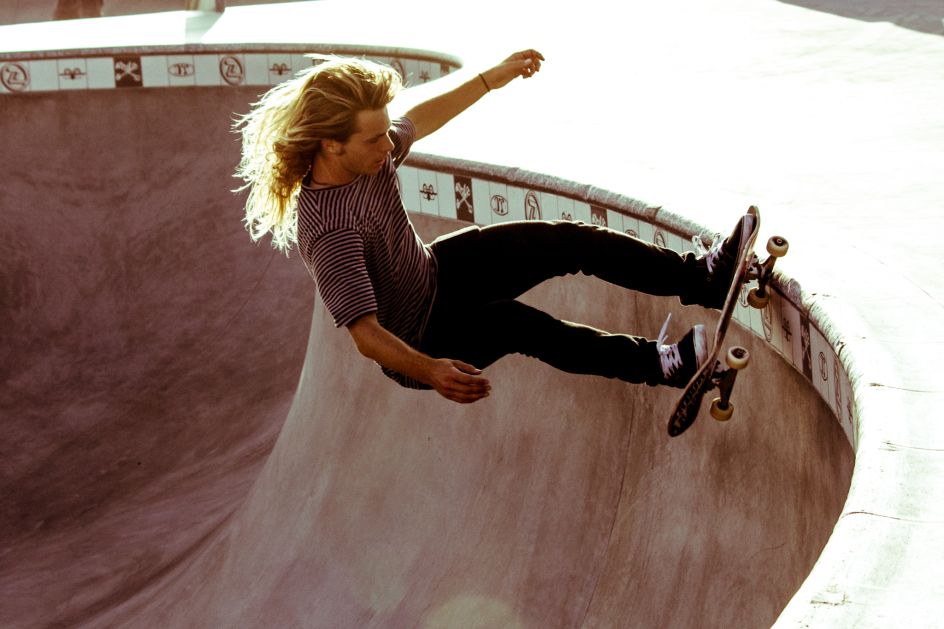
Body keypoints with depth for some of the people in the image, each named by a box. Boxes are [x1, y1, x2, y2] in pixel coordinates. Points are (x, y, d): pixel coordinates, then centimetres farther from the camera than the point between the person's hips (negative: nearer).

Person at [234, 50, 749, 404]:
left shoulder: (368, 154, -14)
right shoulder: (327, 232, -37)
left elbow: (419, 120, 9)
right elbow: (365, 334, -40)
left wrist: (492, 78, 11)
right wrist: (430, 371, -57)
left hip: (437, 272, 8)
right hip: (416, 341, -8)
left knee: (568, 241, -3)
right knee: (511, 321, -37)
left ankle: (701, 277, 2)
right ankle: (659, 364, -32)